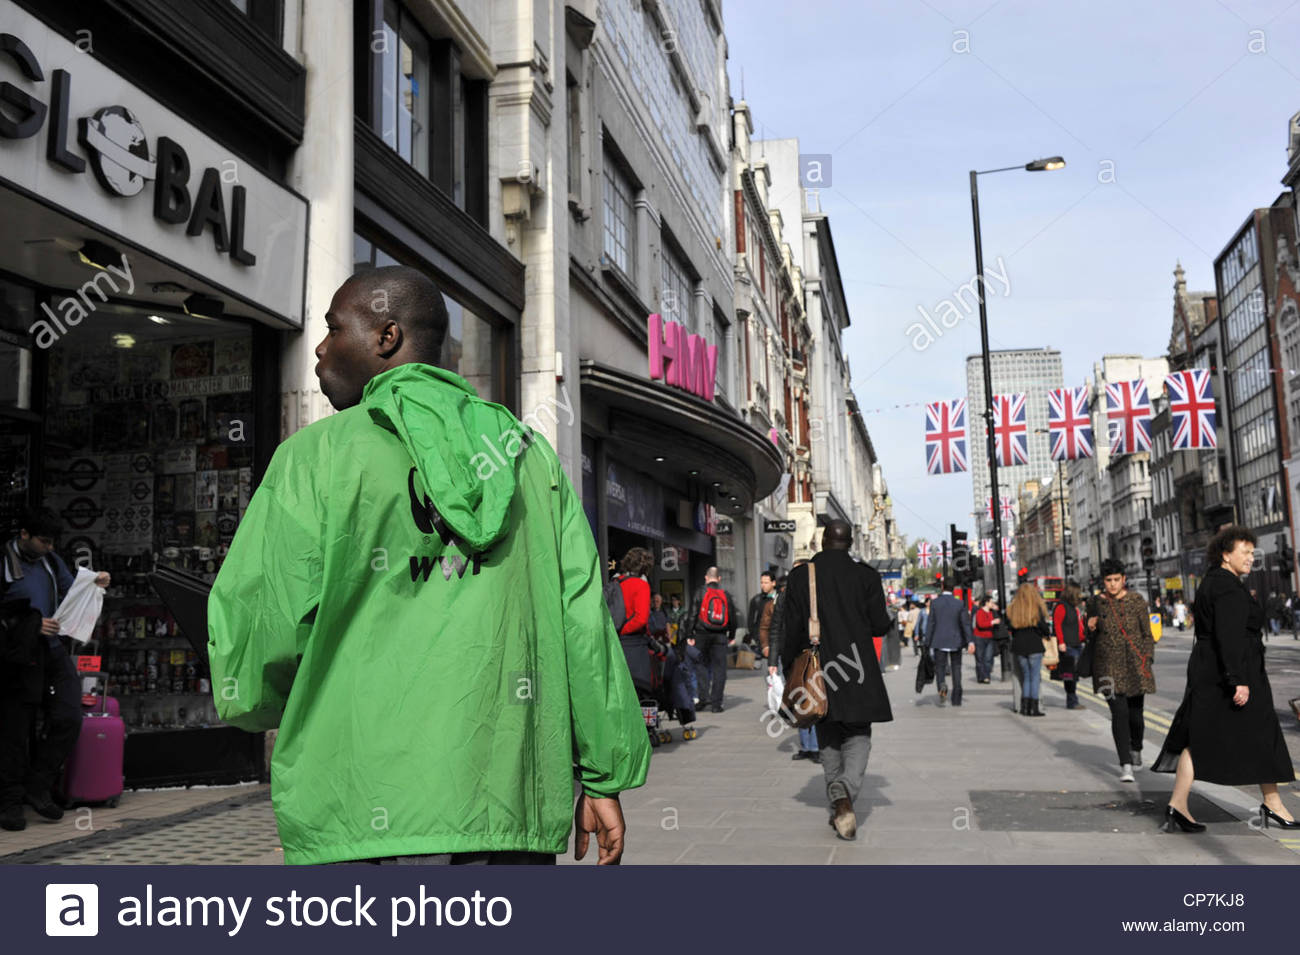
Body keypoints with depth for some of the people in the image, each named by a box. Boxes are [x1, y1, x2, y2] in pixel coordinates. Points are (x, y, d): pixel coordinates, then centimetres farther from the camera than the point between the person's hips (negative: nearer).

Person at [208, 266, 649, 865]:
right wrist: (605, 776, 11)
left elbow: (258, 627, -3)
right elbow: (584, 621, 7)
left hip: (363, 813, -4)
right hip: (513, 808, 4)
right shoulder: (528, 453, 12)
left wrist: (252, 702, 20)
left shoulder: (317, 456, -1)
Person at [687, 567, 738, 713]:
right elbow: (732, 617, 10)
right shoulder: (726, 595, 5)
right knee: (719, 668, 3)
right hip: (720, 636, 1)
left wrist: (690, 635, -2)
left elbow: (693, 615, -6)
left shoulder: (700, 593, -3)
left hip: (702, 635, -1)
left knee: (702, 665, 11)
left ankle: (703, 695, -4)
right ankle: (716, 703, 2)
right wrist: (732, 637, 21)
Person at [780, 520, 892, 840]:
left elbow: (793, 629, -2)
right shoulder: (865, 576, -4)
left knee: (829, 742, 16)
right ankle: (845, 792, -18)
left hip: (817, 671, 1)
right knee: (858, 738, 8)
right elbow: (880, 625, -3)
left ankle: (838, 809, 16)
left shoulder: (800, 575, -2)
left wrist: (789, 669, 8)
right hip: (858, 671, -1)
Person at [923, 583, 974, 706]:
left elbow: (930, 624, -4)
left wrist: (927, 643, -1)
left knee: (939, 667, 5)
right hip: (956, 641, 1)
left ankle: (942, 685, -26)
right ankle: (956, 699, 9)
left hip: (939, 642, -1)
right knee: (956, 668, 10)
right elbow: (966, 624, -6)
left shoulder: (934, 603, -4)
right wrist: (970, 641, -7)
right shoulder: (960, 604, -1)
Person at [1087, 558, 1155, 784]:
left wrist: (1147, 659, -1)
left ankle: (1136, 749, 40)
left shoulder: (1137, 601, 1)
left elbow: (1147, 633, 6)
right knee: (1119, 713, -11)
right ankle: (1126, 765, -10)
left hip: (1135, 664, 0)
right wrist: (1091, 628, -6)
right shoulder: (1097, 603, 4)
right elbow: (1092, 637, 16)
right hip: (1109, 666, 0)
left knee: (1135, 712, 8)